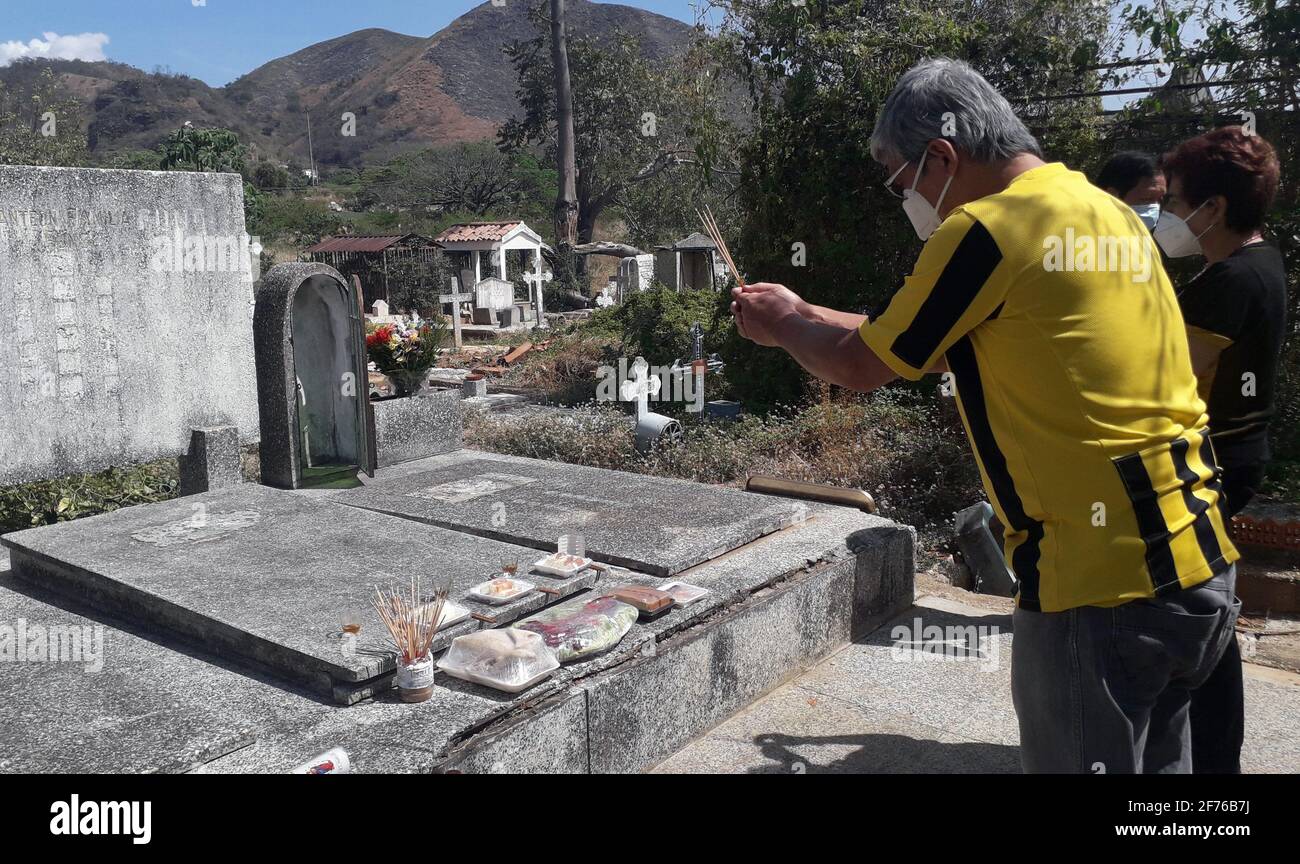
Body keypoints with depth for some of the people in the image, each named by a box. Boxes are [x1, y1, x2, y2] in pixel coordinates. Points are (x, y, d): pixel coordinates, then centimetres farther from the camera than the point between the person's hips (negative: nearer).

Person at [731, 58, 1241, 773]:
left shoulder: (986, 230, -15)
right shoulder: (1111, 214, 13)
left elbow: (861, 366, -5)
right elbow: (939, 341, 19)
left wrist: (783, 325, 15)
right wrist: (806, 314, 21)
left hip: (1099, 590, -9)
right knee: (1155, 759, 22)